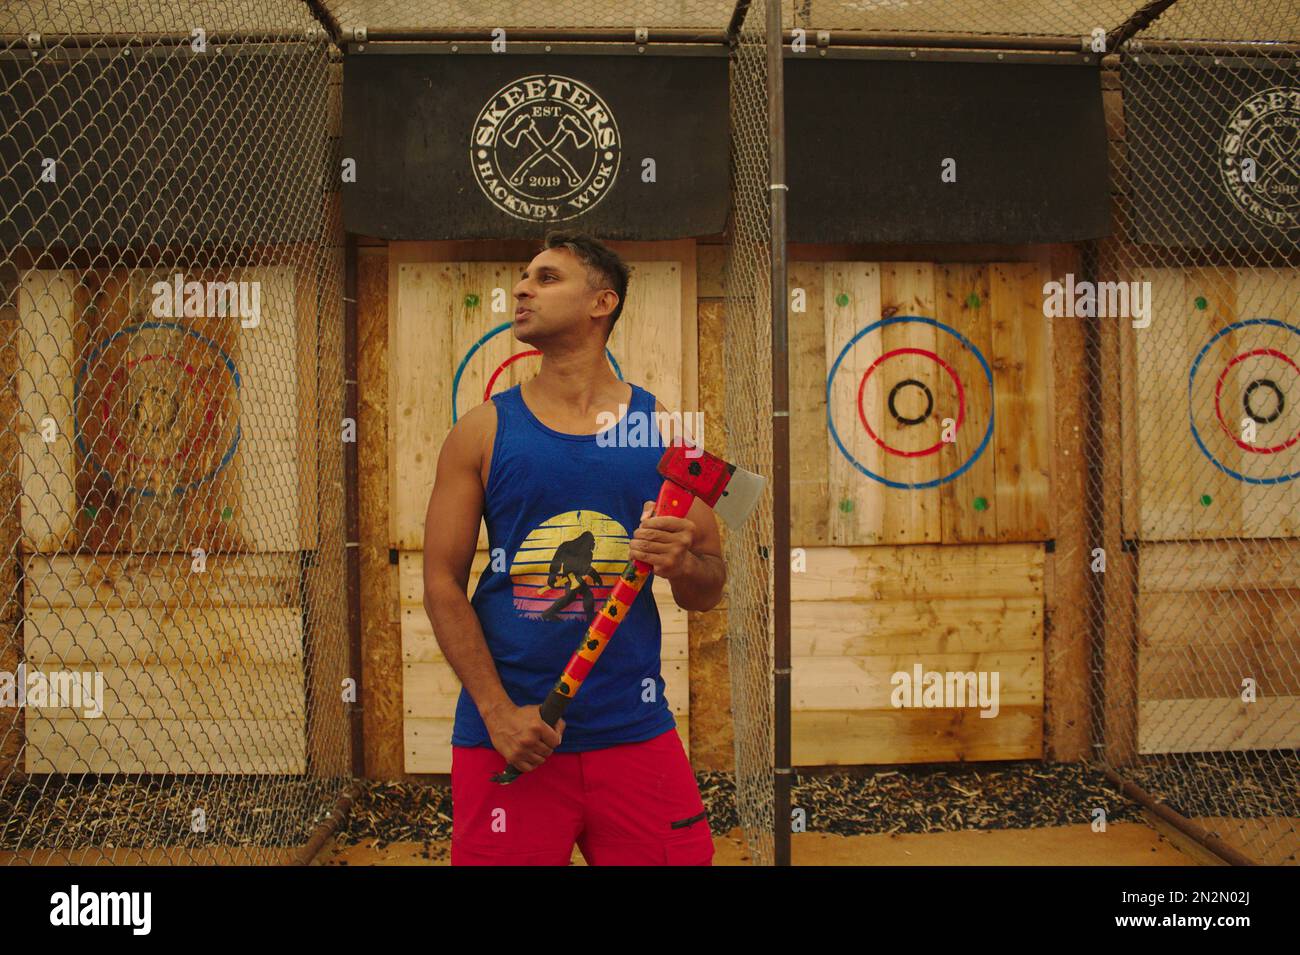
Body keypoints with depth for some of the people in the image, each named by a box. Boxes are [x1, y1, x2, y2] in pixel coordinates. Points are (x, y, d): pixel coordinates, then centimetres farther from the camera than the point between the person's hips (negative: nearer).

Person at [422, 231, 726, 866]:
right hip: (506, 738, -1)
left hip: (635, 734, 1)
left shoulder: (661, 428, 4)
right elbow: (443, 585, -1)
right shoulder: (483, 431, 2)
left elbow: (709, 592, 7)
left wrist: (682, 563, -16)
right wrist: (498, 711, -10)